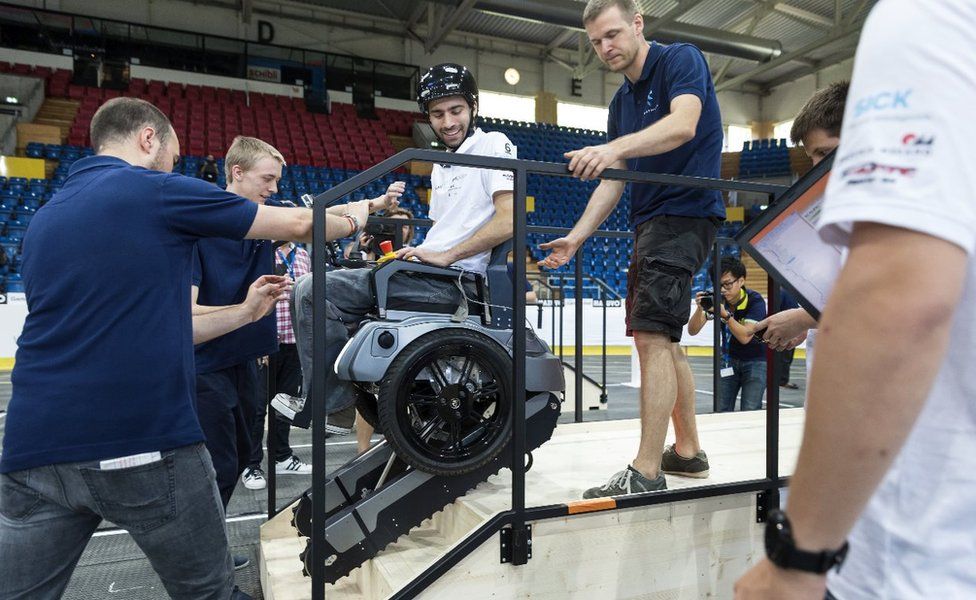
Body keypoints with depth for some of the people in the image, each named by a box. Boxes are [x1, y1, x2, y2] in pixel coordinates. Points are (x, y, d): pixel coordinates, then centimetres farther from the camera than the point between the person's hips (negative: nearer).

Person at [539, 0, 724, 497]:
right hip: (651, 222, 9)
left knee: (652, 337, -16)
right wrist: (576, 237, 8)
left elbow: (683, 124, -25)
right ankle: (687, 451, 23)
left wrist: (614, 147, -40)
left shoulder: (681, 59, -4)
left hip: (684, 211, -9)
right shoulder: (621, 102, 18)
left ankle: (646, 473, -12)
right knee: (662, 340, 12)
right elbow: (613, 181, 16)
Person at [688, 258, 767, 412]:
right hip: (729, 358, 3)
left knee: (749, 413, -12)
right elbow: (692, 330, -17)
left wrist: (725, 314, -40)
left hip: (755, 360, -3)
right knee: (722, 411, -2)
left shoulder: (755, 301, -21)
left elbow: (745, 337, -30)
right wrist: (700, 308, -34)